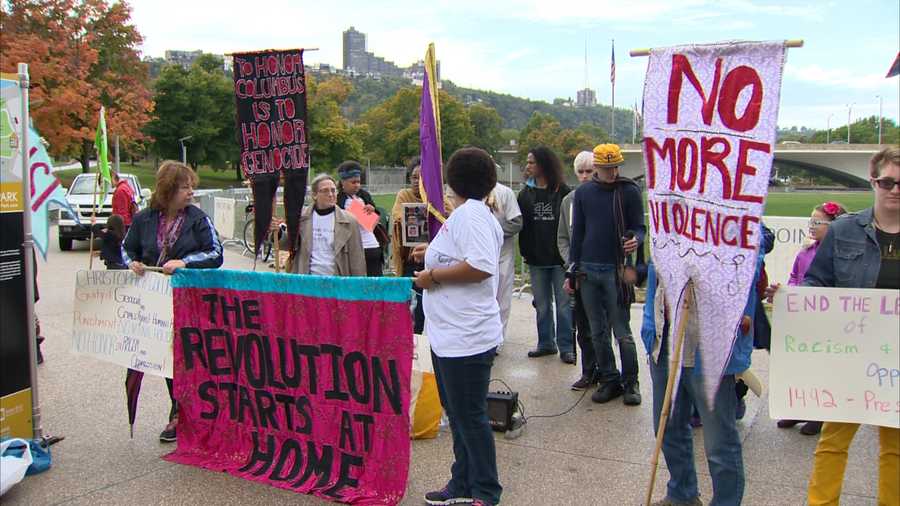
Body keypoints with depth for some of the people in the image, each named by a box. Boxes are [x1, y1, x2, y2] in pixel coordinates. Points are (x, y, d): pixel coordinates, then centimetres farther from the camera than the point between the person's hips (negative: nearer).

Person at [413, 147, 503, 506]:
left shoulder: (470, 214, -17)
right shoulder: (467, 213, 15)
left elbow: (481, 266, -30)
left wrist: (434, 276, -20)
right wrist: (433, 252, 28)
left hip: (466, 339, -11)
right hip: (450, 335, 11)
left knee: (470, 417, 1)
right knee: (458, 415, 19)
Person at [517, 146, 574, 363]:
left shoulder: (563, 192, -5)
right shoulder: (526, 193, 7)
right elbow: (521, 224, 7)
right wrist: (524, 251, 0)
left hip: (560, 257, -4)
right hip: (536, 259, 4)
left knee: (564, 304, 2)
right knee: (542, 304, 12)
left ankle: (566, 347, 10)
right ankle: (546, 343, 23)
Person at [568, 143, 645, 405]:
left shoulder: (629, 191, -1)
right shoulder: (583, 193, 8)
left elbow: (639, 227, 1)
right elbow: (577, 232, 12)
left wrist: (636, 240, -23)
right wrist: (572, 269, 9)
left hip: (616, 270, -3)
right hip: (588, 270, 4)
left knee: (622, 332, 0)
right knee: (598, 332, 8)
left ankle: (630, 383, 12)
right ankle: (609, 380, 19)